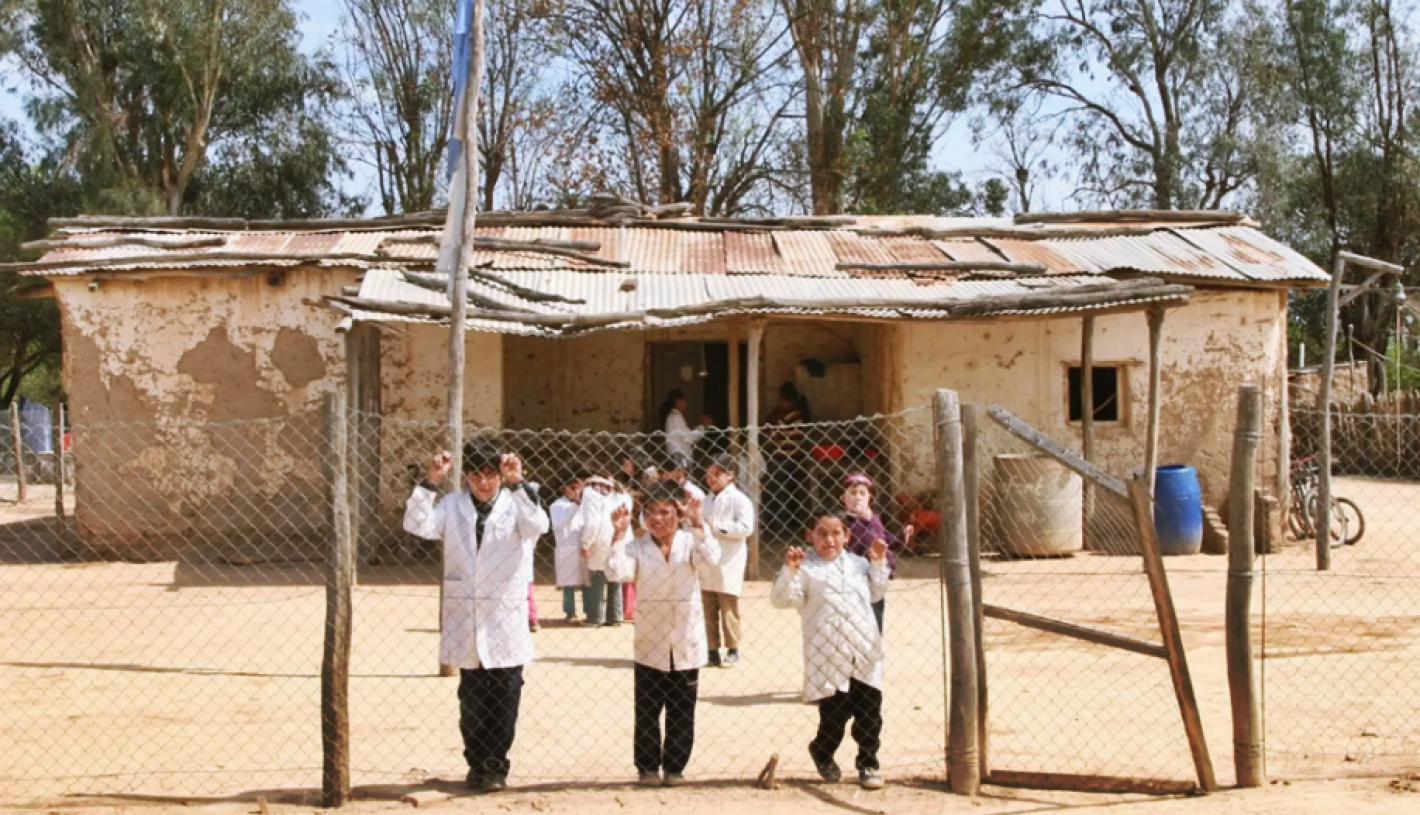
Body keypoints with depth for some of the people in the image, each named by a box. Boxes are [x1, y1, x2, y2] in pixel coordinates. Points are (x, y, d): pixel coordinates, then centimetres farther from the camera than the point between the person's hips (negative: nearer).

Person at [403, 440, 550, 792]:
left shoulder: (515, 504, -2)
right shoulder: (452, 505, 4)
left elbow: (537, 525, -22)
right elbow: (417, 525, -9)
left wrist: (518, 484, -31)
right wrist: (431, 482, -17)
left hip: (506, 621, -2)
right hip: (465, 620, 2)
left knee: (504, 700, 3)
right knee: (471, 701, 11)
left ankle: (495, 767, 15)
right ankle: (477, 764, 22)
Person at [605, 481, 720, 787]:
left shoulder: (689, 542, -4)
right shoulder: (637, 547, -4)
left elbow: (711, 557, -23)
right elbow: (618, 570, -20)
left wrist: (698, 524, -34)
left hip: (686, 643, 0)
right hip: (650, 644, 0)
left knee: (682, 712, 9)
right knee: (646, 712, 7)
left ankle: (675, 767, 20)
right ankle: (647, 768, 19)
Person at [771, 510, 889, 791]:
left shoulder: (858, 564, 13)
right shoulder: (806, 568, -4)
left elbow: (876, 593, 26)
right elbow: (781, 599, -12)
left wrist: (878, 563, 14)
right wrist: (790, 570, -25)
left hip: (866, 654, 4)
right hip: (828, 657, -4)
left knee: (870, 715, 5)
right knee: (834, 715, 2)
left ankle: (868, 765, 20)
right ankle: (822, 753, 31)